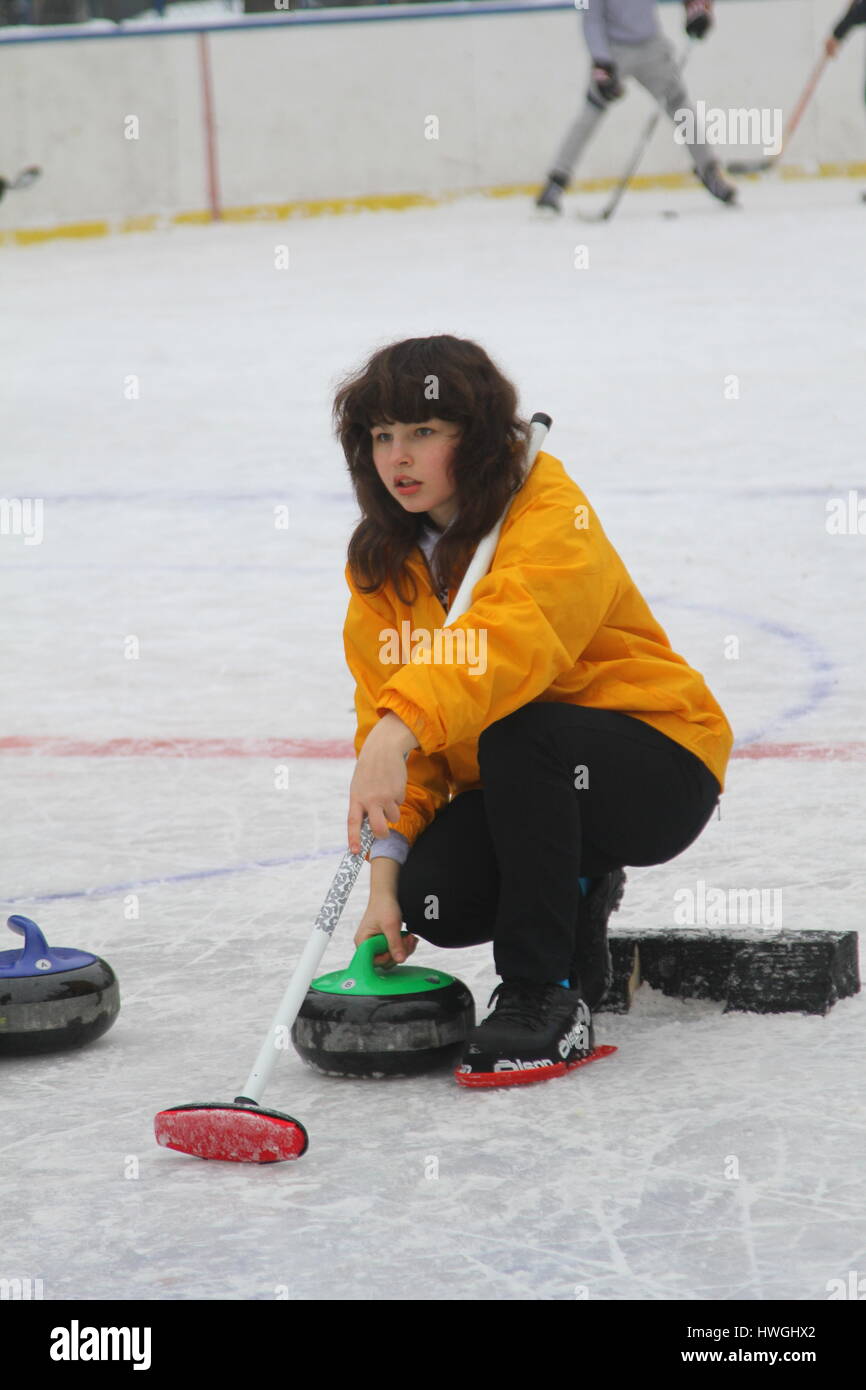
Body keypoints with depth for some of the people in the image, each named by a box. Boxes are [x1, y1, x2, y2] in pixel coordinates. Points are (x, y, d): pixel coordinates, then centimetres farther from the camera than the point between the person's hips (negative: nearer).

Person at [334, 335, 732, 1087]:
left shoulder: (553, 517, -21)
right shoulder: (383, 562, 2)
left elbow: (508, 639, -42)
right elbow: (383, 711, -1)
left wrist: (401, 729, -57)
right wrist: (385, 872, -14)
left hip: (658, 775, -6)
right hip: (517, 791, 7)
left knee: (520, 733, -36)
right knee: (434, 898, -23)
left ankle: (546, 1003, -26)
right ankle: (577, 898, 14)